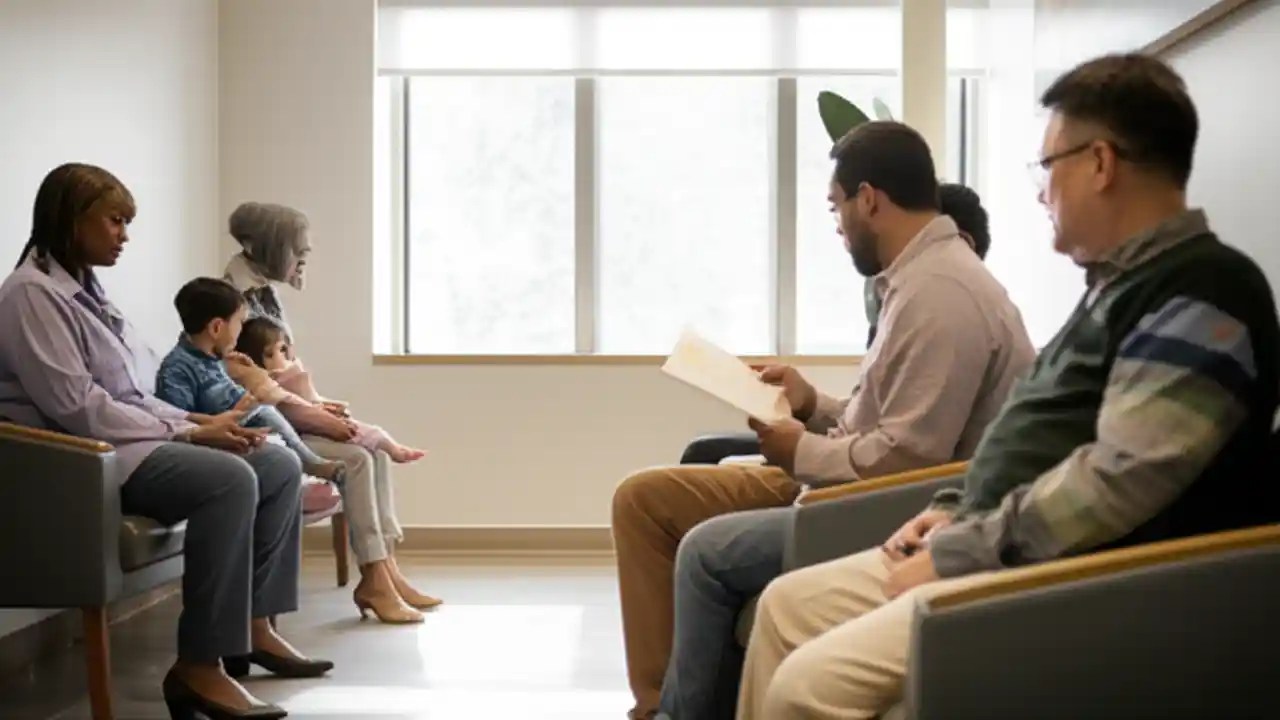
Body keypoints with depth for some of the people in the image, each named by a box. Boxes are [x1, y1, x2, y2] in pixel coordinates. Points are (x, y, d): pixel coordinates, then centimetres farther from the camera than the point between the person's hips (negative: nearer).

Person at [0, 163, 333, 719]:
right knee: (230, 479, -31)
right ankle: (198, 667, -26)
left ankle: (255, 625, 5)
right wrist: (187, 433, -17)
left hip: (126, 439, 10)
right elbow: (77, 408, -21)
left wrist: (197, 424, 0)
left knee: (280, 465, 1)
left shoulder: (85, 288, 17)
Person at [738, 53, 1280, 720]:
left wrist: (956, 552, -17)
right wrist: (959, 517, 10)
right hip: (1000, 551, 10)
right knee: (786, 605, 10)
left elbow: (1117, 482, -25)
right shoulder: (1121, 283, 18)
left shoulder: (1200, 295, -15)